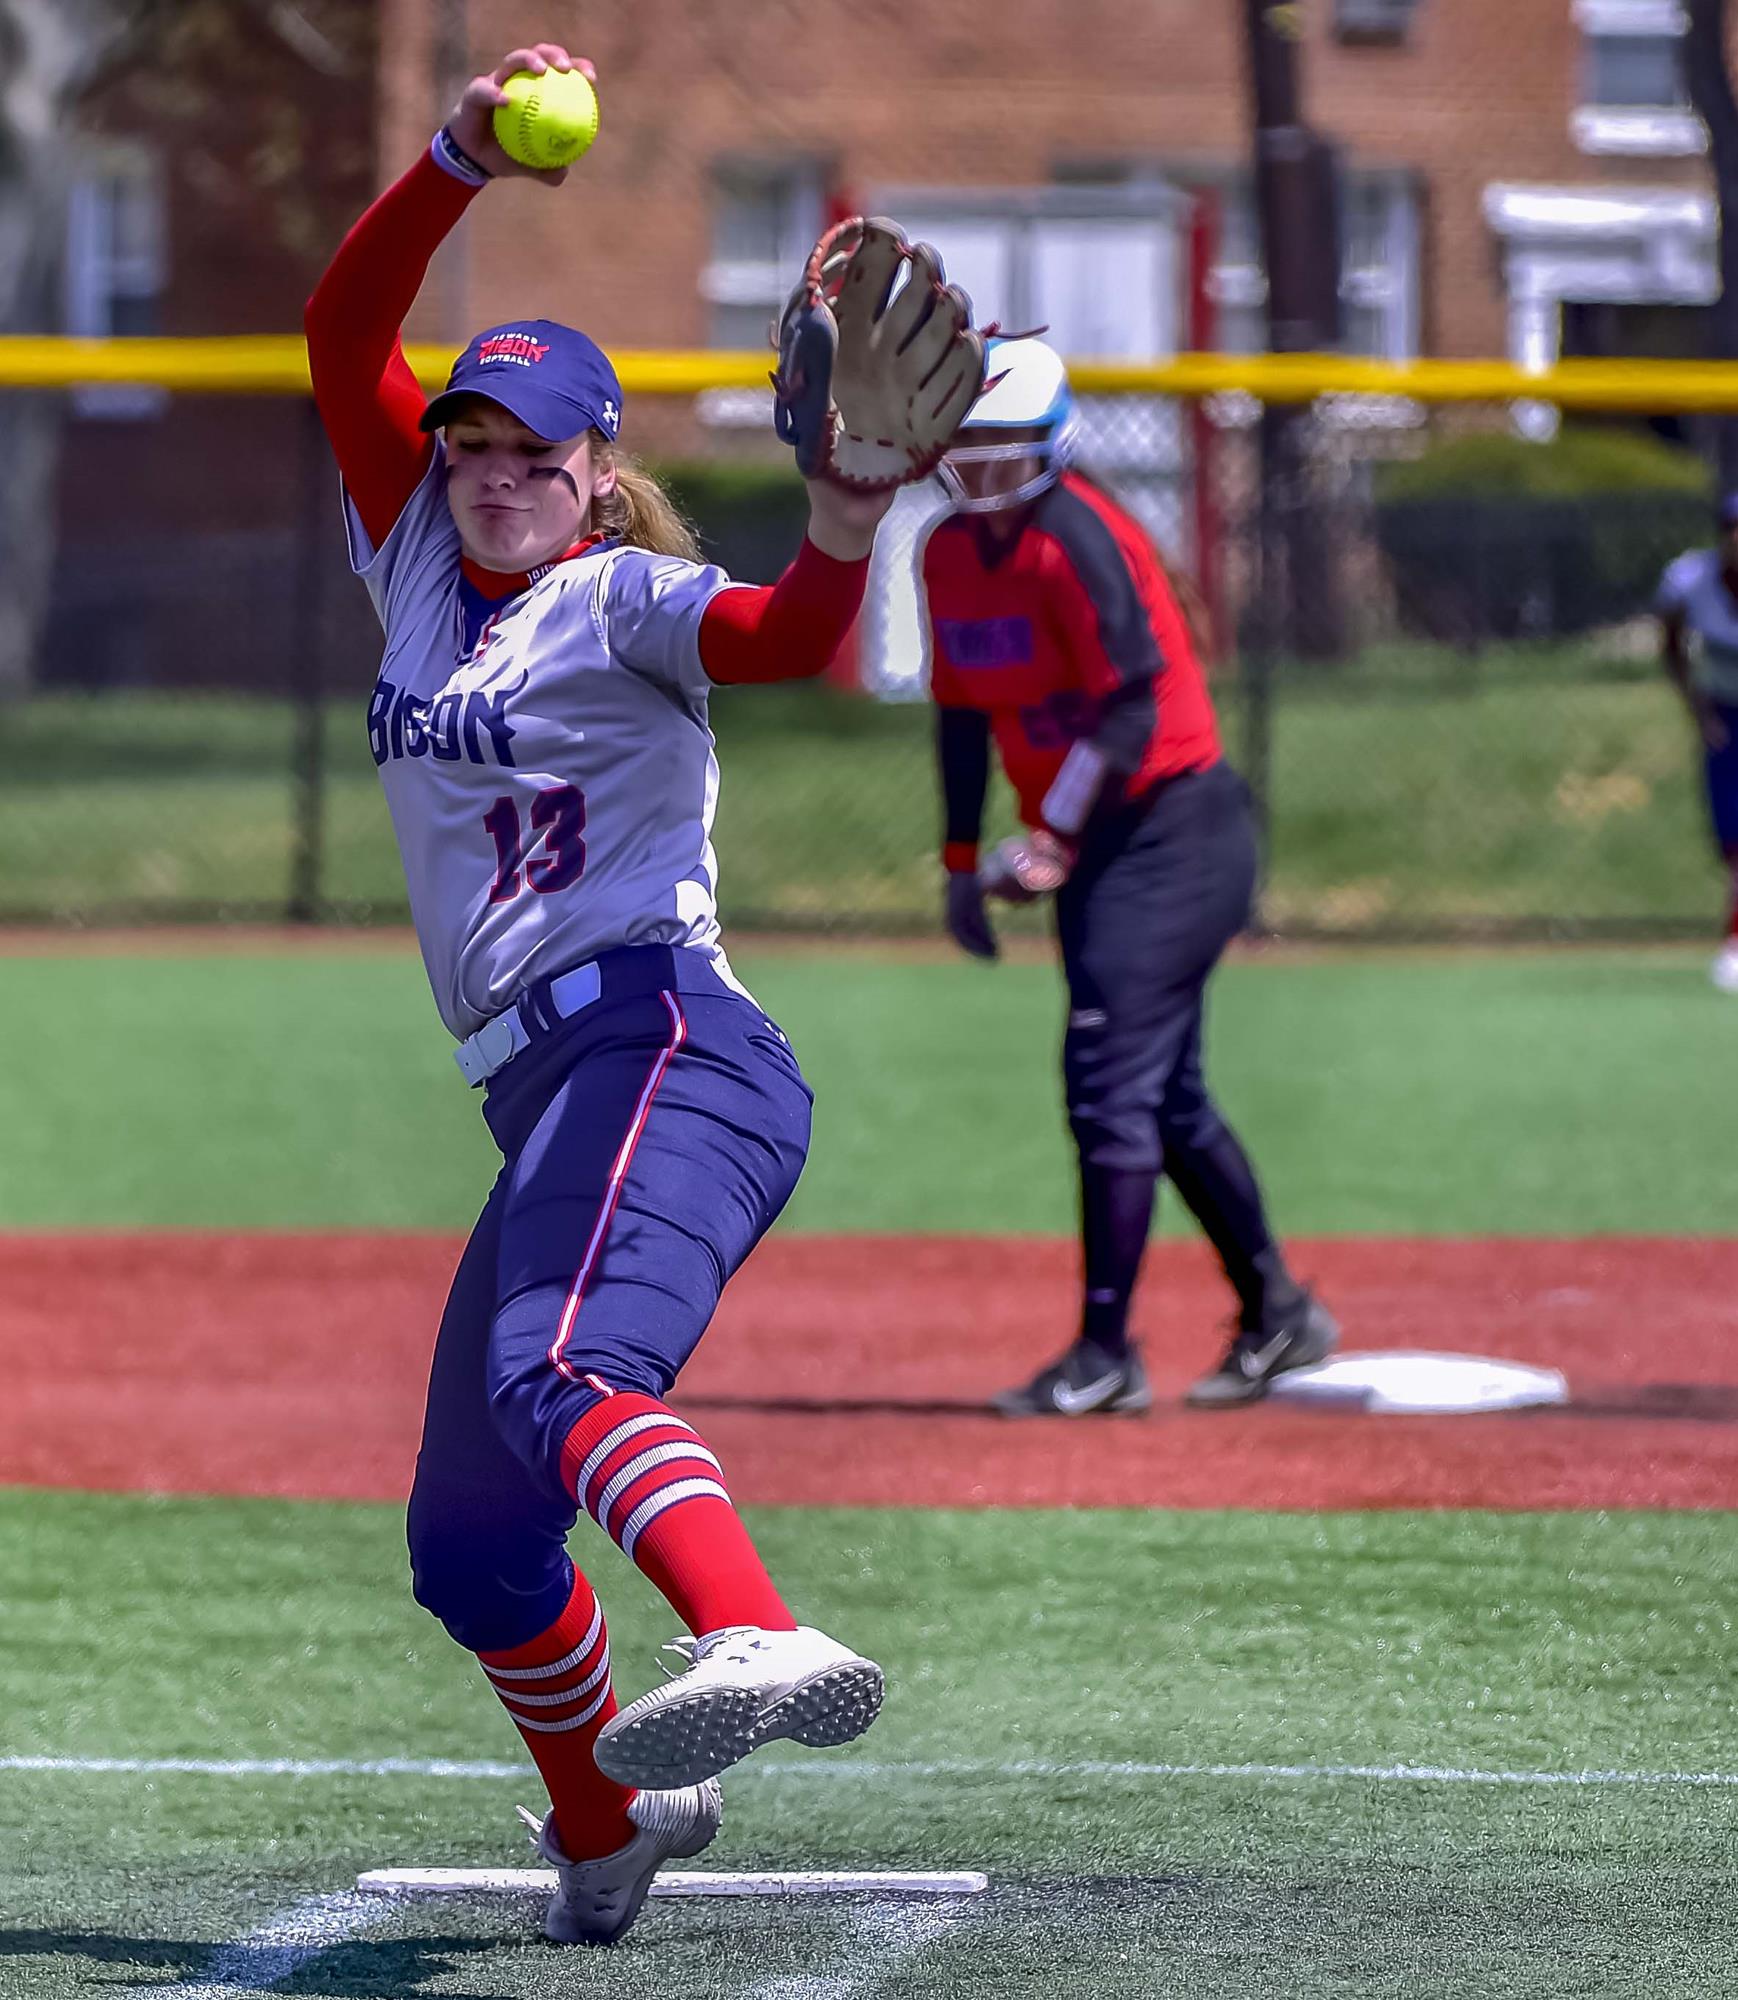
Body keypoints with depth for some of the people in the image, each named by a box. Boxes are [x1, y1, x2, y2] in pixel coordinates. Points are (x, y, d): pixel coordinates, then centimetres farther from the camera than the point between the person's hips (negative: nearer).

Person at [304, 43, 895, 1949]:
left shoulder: (625, 604, 1)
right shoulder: (419, 563, 20)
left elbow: (788, 634, -20)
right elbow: (344, 329, 12)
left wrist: (853, 494, -38)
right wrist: (462, 156, -1)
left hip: (663, 1047, -8)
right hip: (548, 1105, 8)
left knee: (558, 1374, -37)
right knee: (466, 1541, 12)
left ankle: (758, 1641, -62)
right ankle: (603, 1824, 34)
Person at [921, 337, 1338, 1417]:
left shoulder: (1076, 539, -19)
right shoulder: (951, 553, 8)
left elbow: (1134, 704, -23)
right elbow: (963, 711, 17)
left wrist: (1051, 841, -25)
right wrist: (964, 860, 14)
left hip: (1175, 830, -9)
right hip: (1096, 844, 9)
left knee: (1110, 1085, -13)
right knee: (1166, 1098, 15)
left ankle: (1107, 1355, -10)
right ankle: (1277, 1313, 28)